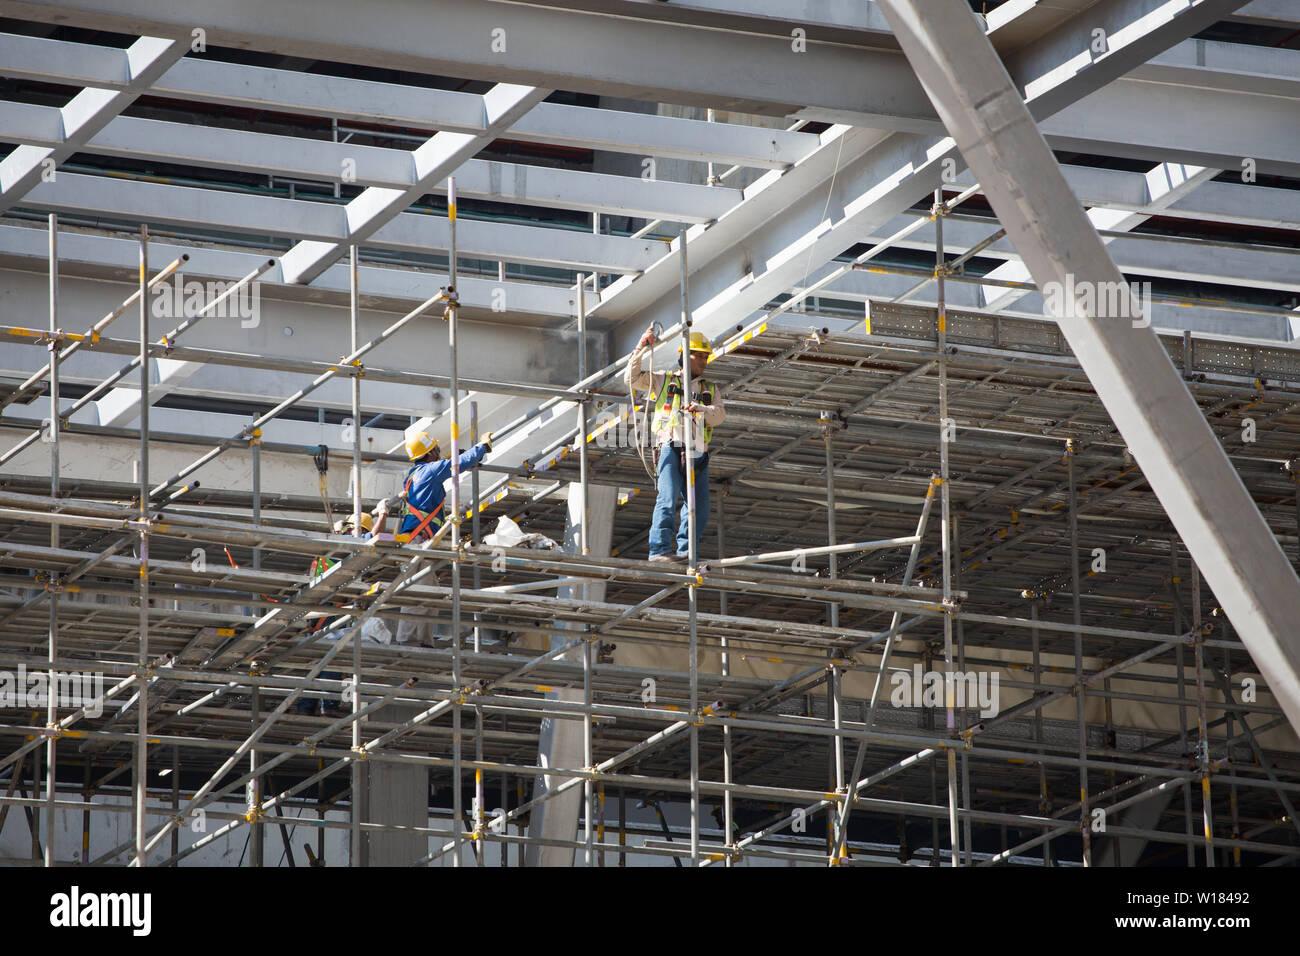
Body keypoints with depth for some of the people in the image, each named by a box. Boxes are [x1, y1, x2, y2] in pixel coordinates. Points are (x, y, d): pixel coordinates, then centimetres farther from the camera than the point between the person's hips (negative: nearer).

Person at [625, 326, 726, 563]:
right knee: (668, 498, -18)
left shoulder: (711, 389, 22)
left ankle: (685, 550, 9)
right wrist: (641, 350, 1)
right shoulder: (663, 380, 17)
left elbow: (719, 415, 4)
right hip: (671, 449, -4)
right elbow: (632, 380, 10)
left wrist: (701, 408, -17)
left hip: (698, 454, 4)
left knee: (699, 506, 0)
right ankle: (659, 549, -23)